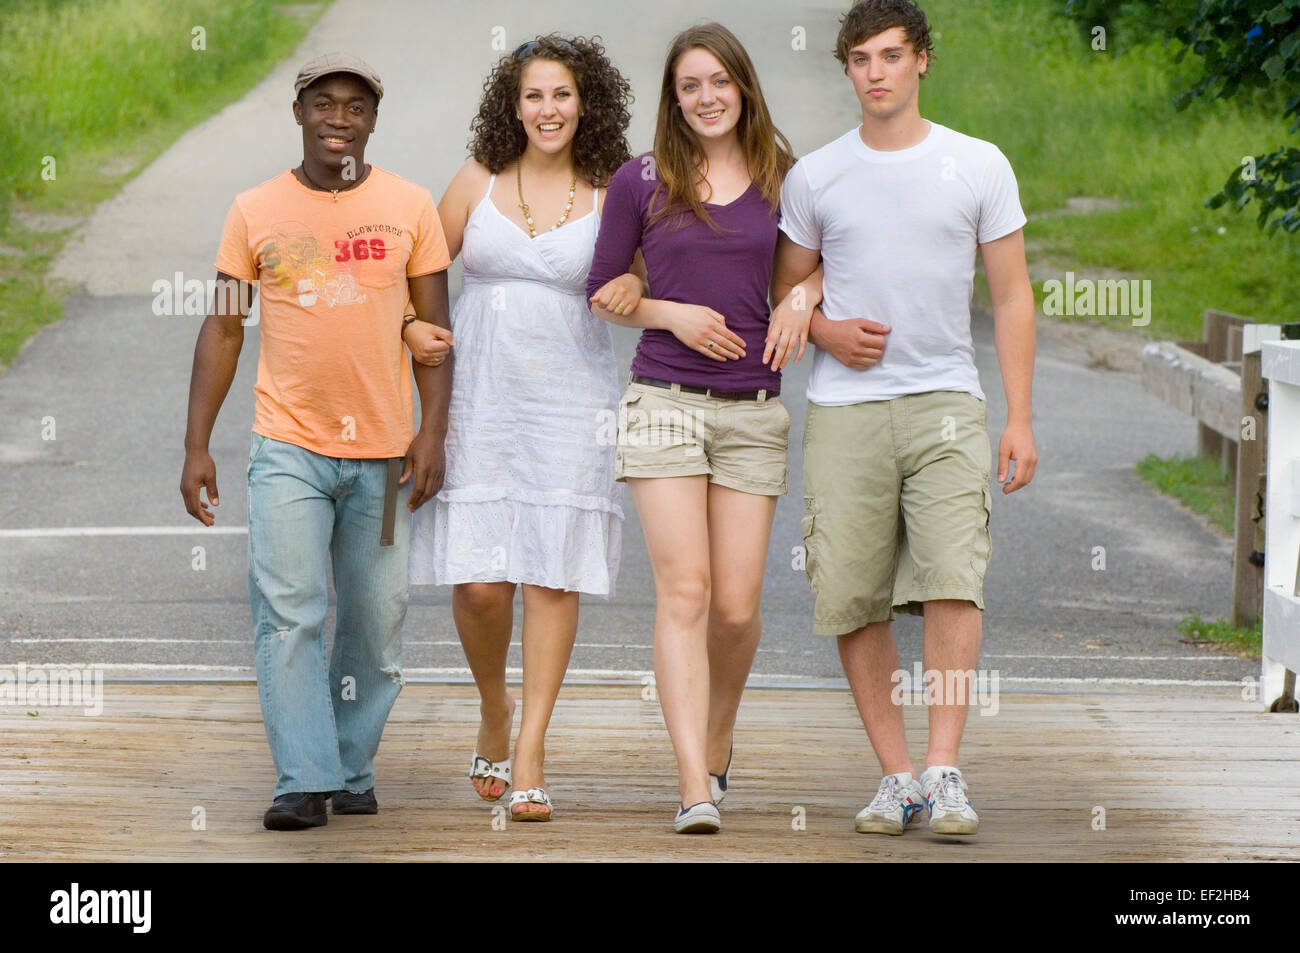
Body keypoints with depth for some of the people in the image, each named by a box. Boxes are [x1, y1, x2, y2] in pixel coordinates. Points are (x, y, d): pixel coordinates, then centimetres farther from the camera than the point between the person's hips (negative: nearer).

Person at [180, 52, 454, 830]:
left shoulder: (410, 207, 4)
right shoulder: (256, 212, 4)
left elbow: (434, 328, 6)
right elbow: (224, 329, 7)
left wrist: (433, 431, -4)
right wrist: (197, 445, 2)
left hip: (384, 451, 1)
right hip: (289, 447, -1)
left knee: (376, 621, 4)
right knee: (288, 613, -10)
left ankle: (353, 769, 17)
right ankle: (305, 780, -11)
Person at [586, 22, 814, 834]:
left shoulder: (783, 181, 7)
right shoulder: (641, 183, 3)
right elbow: (603, 293, 9)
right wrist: (673, 314, -8)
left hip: (753, 410, 2)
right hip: (666, 402, -2)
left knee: (737, 606, 0)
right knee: (684, 591, -12)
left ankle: (717, 741, 28)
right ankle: (696, 789, -15)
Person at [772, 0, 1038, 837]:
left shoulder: (979, 166, 5)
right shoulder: (814, 177, 9)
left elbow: (1012, 297, 7)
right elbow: (784, 292, 18)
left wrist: (1021, 419, 1)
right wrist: (825, 331, -5)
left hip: (946, 401, -2)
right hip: (844, 412, 2)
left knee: (952, 580, -17)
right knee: (853, 600, -1)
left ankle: (945, 771, -15)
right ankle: (896, 775, 8)